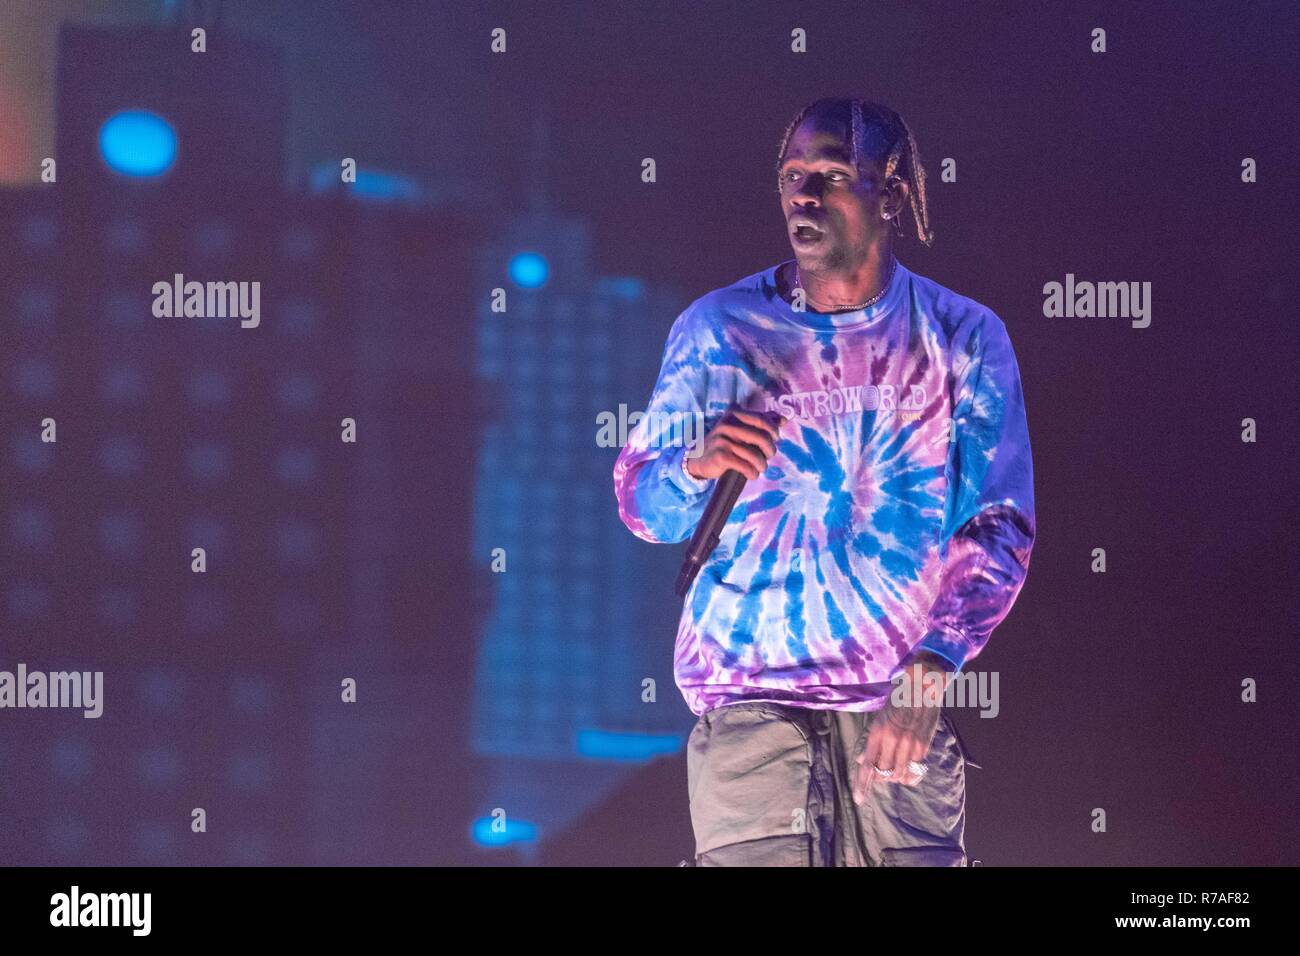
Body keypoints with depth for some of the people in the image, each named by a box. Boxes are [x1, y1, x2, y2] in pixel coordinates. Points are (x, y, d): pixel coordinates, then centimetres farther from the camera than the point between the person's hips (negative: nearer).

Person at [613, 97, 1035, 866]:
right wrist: (700, 467, -16)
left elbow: (998, 525, 0)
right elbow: (641, 506, 6)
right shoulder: (719, 327, 4)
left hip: (901, 695, 0)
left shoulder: (964, 338, 4)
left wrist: (928, 679, -11)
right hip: (749, 693, 0)